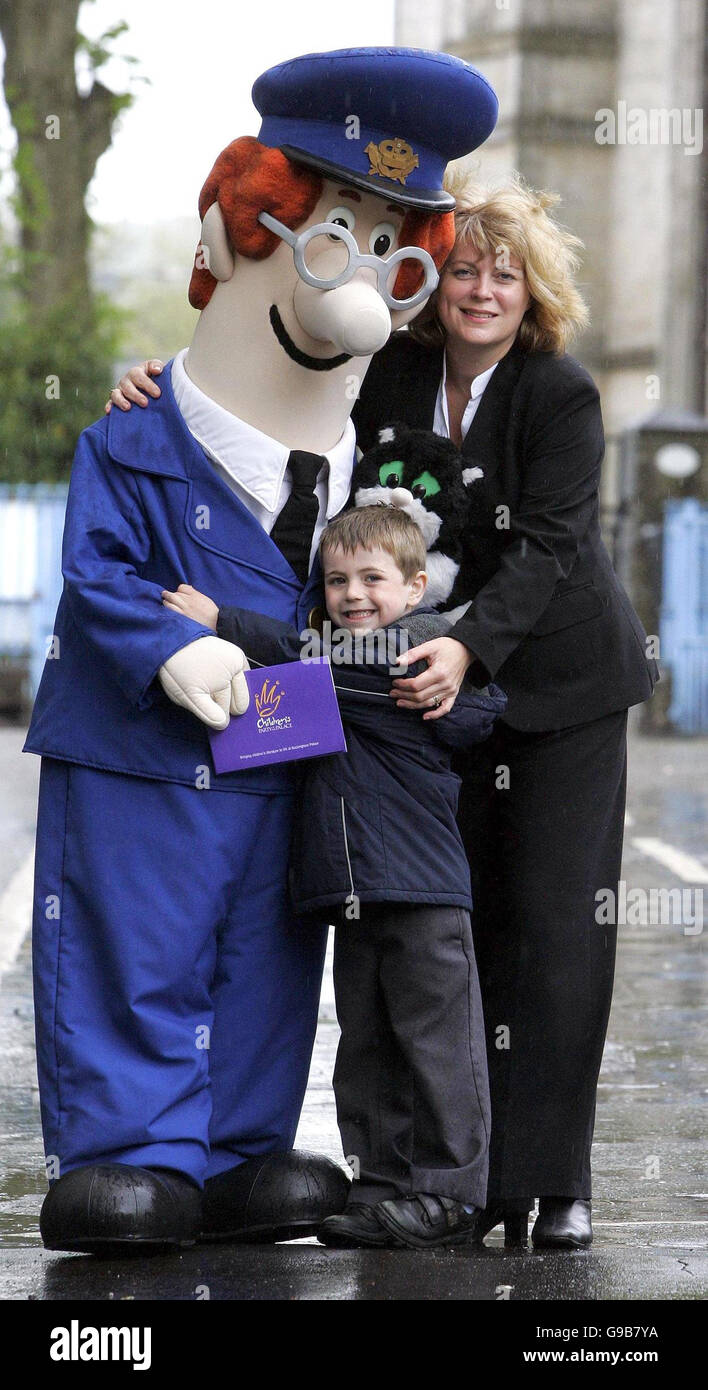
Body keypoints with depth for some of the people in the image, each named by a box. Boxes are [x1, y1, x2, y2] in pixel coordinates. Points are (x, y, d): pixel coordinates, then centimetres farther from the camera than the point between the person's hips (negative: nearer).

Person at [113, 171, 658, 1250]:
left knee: (559, 927, -6)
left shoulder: (562, 394, -15)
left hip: (562, 684, -4)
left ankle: (554, 1184, -2)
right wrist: (168, 383, -4)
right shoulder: (397, 373, 0)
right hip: (445, 683, 4)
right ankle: (472, 1174, 7)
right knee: (461, 926, 3)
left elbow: (546, 546, -23)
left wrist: (468, 646, -37)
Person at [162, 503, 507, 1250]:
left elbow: (309, 658, -14)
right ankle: (382, 1182, 17)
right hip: (350, 896, 8)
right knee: (366, 1046, 11)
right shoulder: (346, 658, 19)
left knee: (436, 1042, -3)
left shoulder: (428, 644, -7)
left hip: (425, 888, -8)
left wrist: (220, 622, -11)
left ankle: (448, 1189, 2)